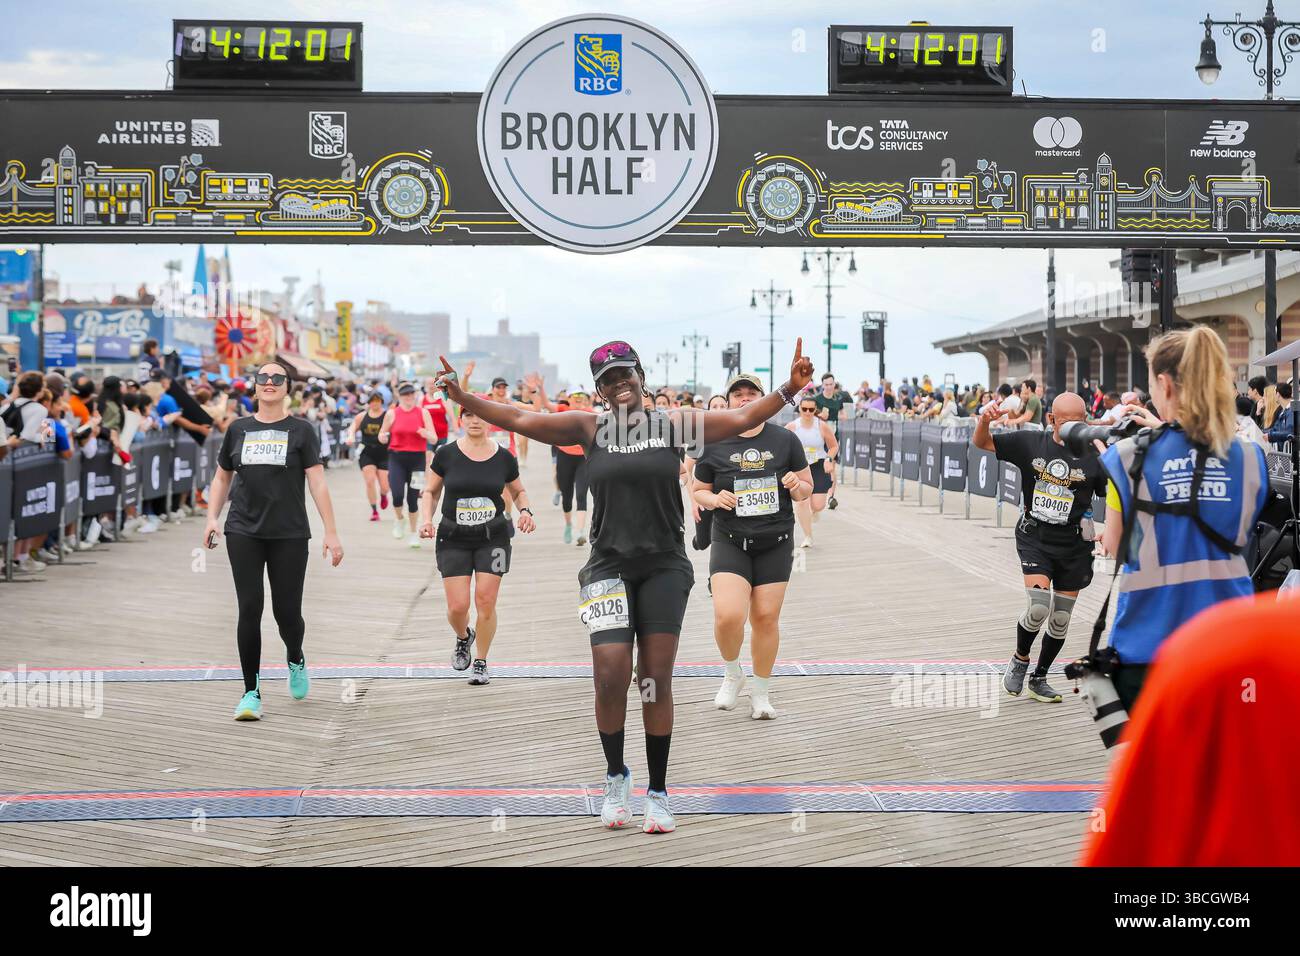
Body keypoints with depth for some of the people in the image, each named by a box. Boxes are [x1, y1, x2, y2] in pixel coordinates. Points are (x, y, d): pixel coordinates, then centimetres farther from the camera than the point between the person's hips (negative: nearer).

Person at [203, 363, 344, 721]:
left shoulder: (300, 431, 2)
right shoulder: (238, 429, 9)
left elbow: (318, 483, -3)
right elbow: (222, 477, 18)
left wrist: (331, 533, -8)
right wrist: (212, 517, 3)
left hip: (290, 534, -2)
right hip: (244, 533, 2)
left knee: (287, 612, -1)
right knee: (249, 610, -5)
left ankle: (296, 660, 33)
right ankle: (251, 692, 3)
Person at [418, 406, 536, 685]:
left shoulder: (504, 458, 0)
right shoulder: (446, 454, -3)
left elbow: (518, 491, 16)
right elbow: (430, 492, 7)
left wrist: (525, 510, -4)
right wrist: (426, 519, -10)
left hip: (493, 538, 0)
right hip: (453, 539, 0)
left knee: (486, 602, -4)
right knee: (457, 606, -5)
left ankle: (481, 663, 15)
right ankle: (463, 638, 31)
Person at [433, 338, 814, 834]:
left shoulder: (672, 424, 2)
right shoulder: (590, 428, 3)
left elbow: (742, 419, 2)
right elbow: (523, 420, -1)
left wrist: (788, 389, -8)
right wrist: (463, 398, -11)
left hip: (665, 568, 0)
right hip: (609, 566, 0)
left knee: (656, 679, 1)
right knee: (610, 675, -9)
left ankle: (658, 792, 12)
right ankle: (616, 778, 15)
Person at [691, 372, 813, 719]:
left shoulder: (785, 440, 2)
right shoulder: (713, 445, -1)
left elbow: (806, 488, 9)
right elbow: (698, 491, 9)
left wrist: (798, 486, -13)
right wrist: (715, 499, -12)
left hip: (775, 544, 1)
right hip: (730, 543, -1)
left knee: (766, 617, 2)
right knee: (728, 616, -17)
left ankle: (760, 692, 21)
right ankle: (733, 674, 13)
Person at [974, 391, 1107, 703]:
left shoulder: (1092, 456, -7)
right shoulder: (1030, 443, -3)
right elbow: (982, 443, 5)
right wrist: (985, 420, -17)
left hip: (1074, 544, 1)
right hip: (1034, 536, -1)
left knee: (1060, 620, 9)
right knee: (1039, 606, -18)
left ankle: (1039, 679, 28)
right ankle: (1020, 660, 11)